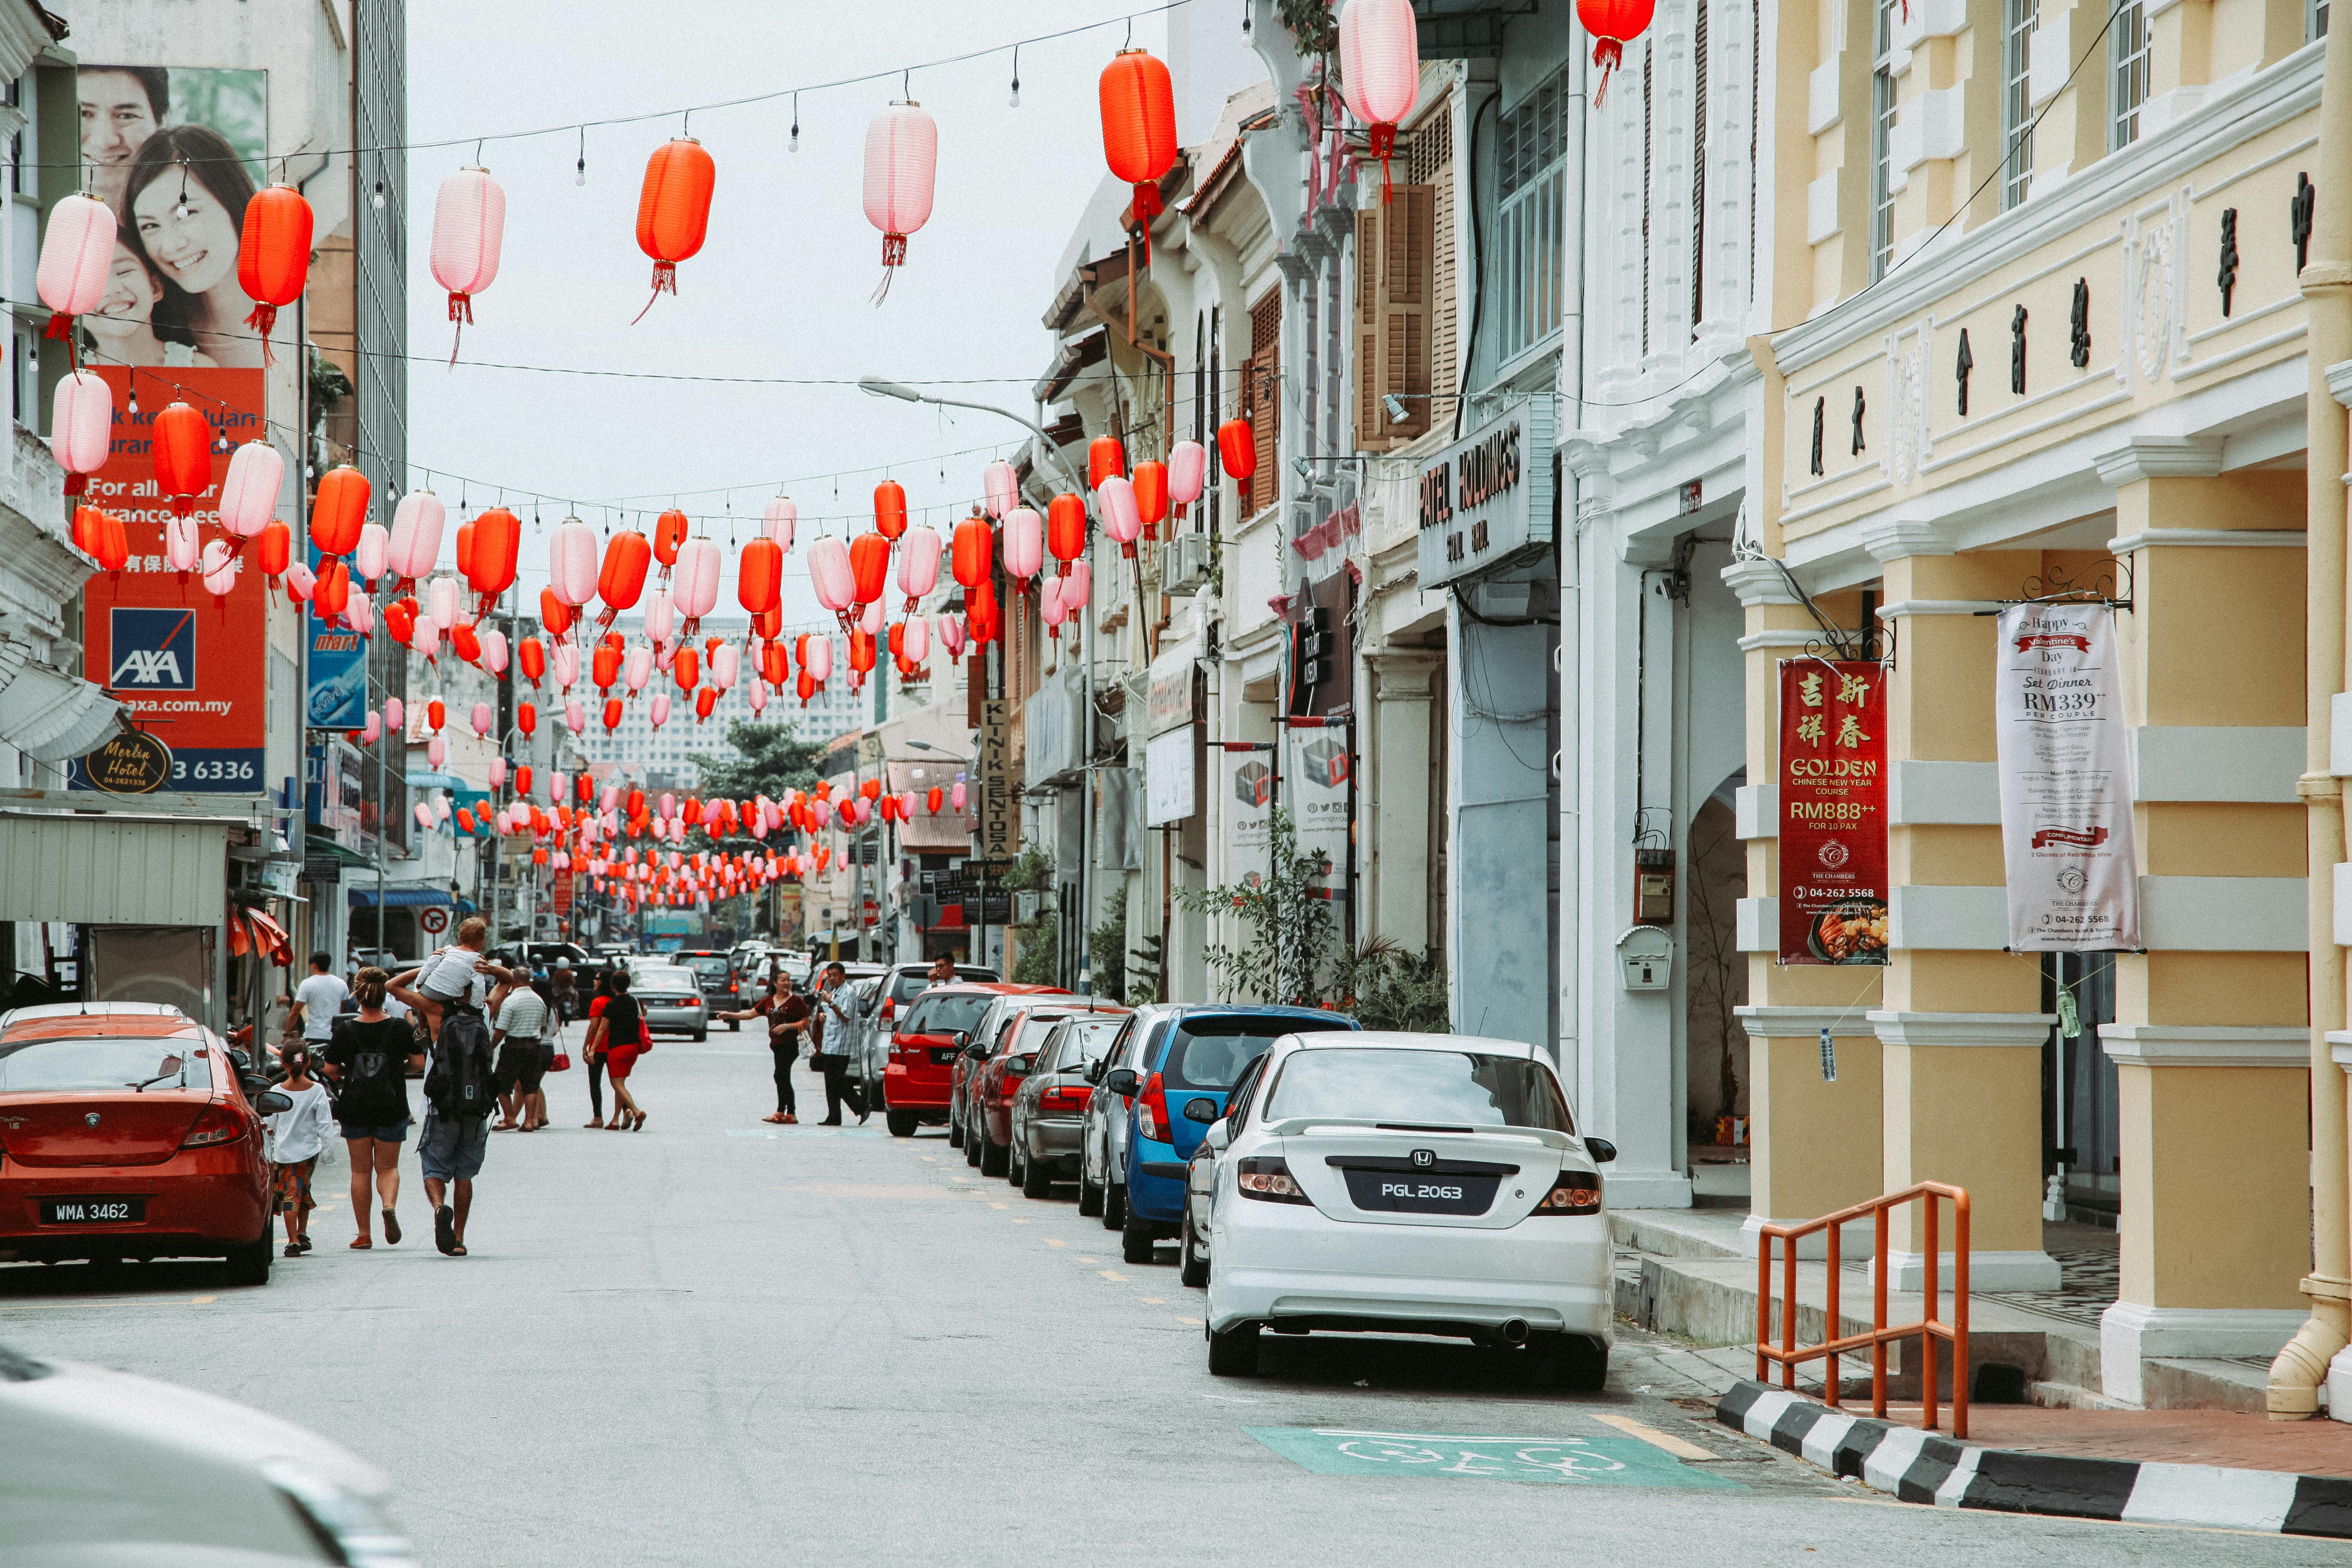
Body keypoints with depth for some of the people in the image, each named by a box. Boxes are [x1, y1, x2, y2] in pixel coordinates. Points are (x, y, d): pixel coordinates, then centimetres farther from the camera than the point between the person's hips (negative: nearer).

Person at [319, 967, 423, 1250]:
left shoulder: (346, 1030, -6)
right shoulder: (399, 1028, -7)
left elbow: (330, 1069, -3)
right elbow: (419, 1063, -5)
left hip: (354, 1108, 0)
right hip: (391, 1107, 0)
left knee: (361, 1170, 9)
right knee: (388, 1166, 12)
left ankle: (364, 1234, 8)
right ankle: (389, 1205, -20)